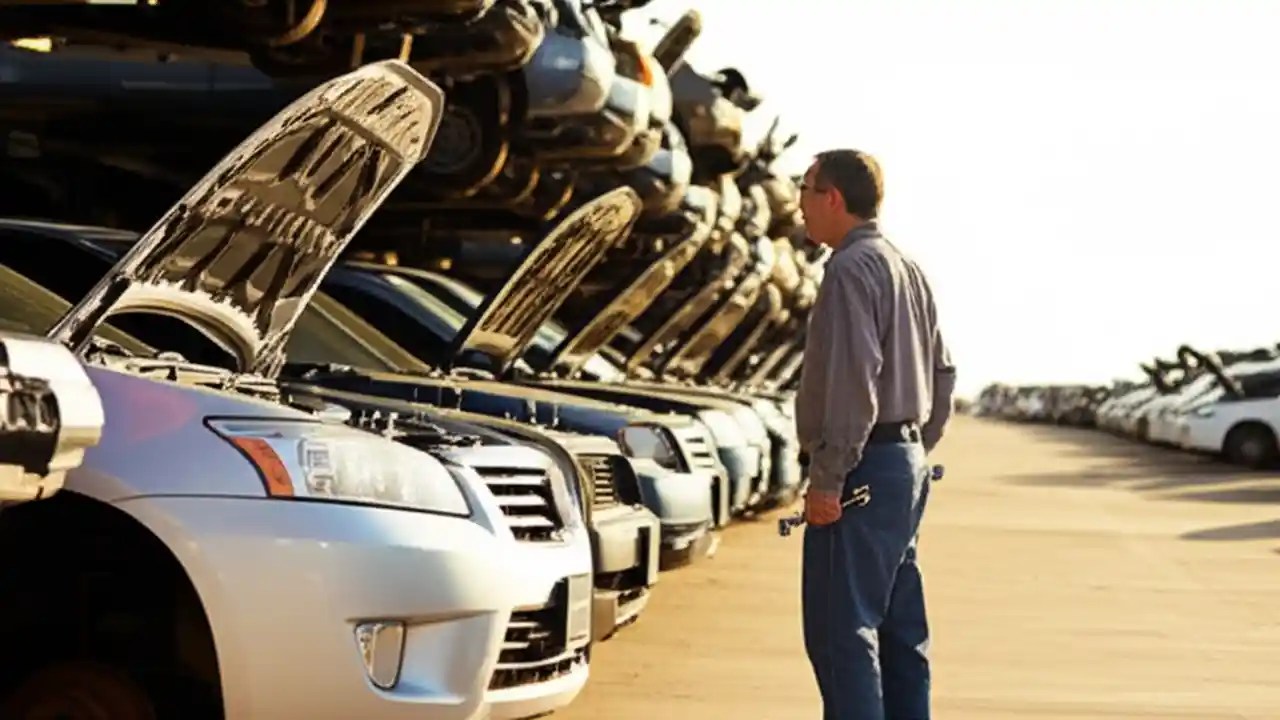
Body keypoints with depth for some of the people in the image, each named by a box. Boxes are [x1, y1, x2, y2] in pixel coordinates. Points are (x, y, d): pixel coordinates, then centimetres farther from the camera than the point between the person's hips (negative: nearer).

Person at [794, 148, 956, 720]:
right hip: (907, 463, 10)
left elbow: (852, 381, -21)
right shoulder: (909, 269, 17)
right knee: (900, 628, 14)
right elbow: (942, 372, 20)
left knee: (841, 630, -10)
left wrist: (826, 477, -20)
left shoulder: (851, 268, -13)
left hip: (862, 474, -10)